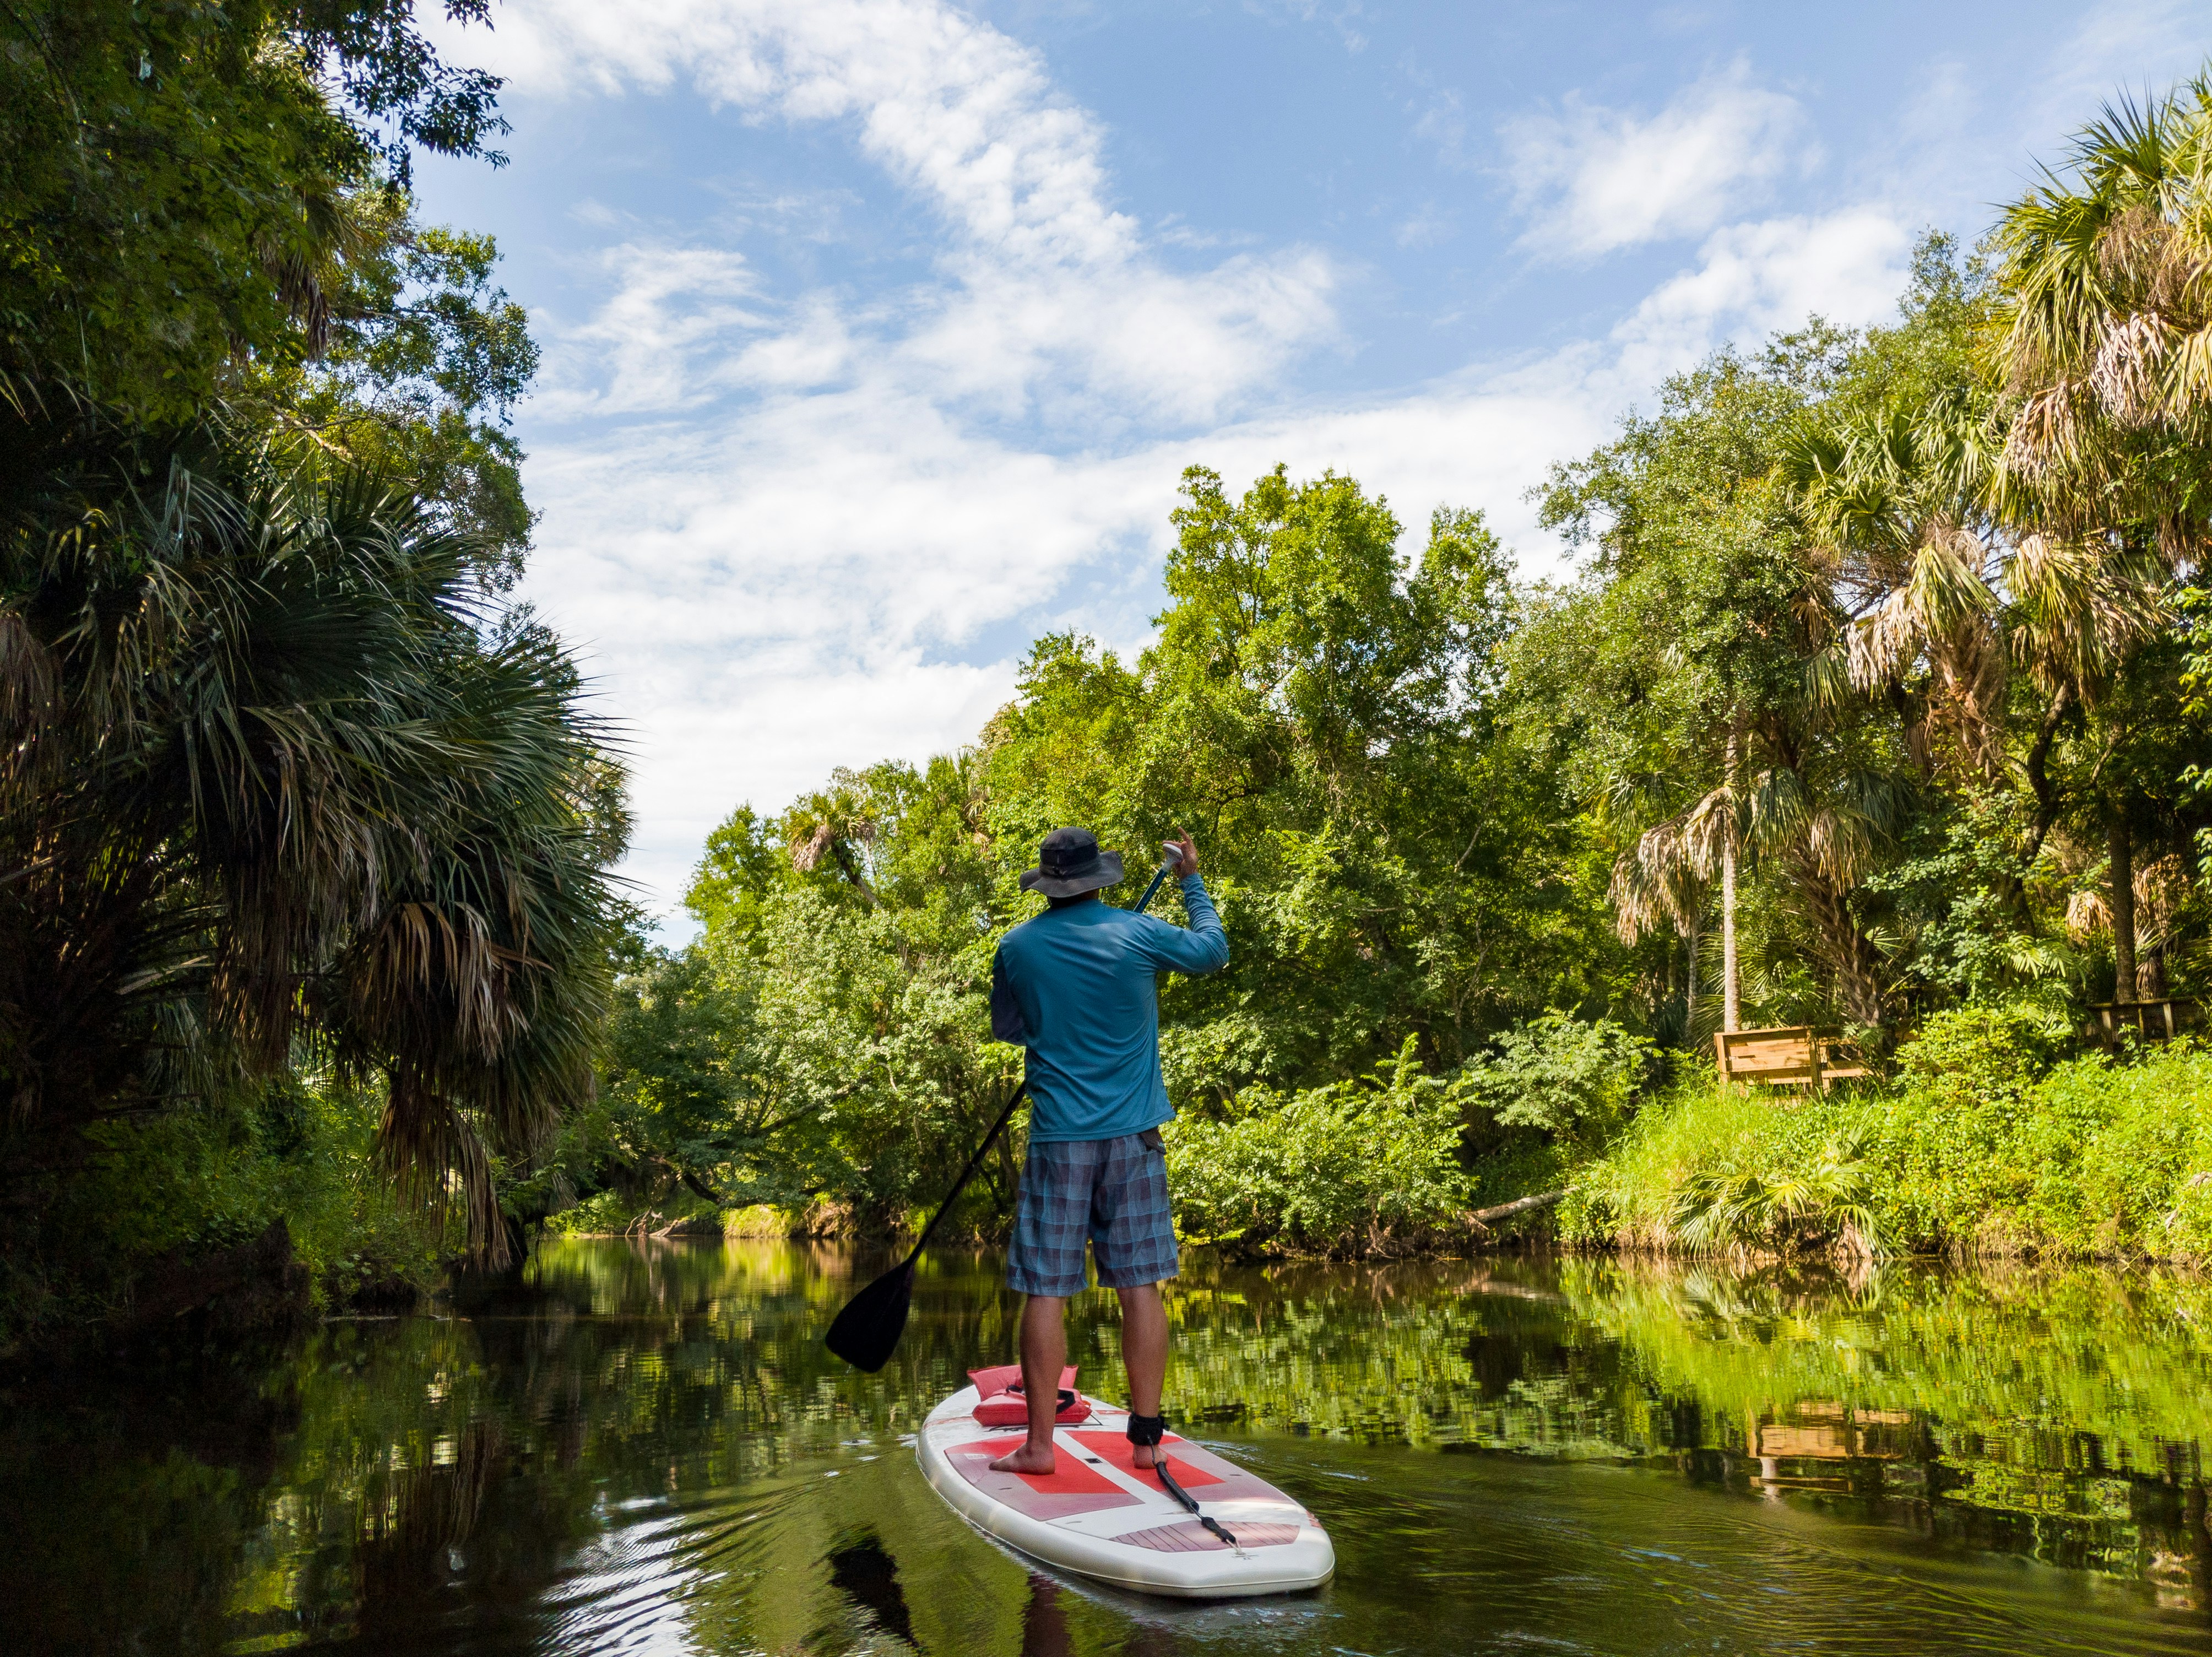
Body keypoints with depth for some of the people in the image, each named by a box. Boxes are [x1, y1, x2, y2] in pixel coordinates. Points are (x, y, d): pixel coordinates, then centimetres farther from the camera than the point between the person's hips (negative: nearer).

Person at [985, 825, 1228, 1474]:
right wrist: (1193, 880, 28)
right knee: (1139, 1286, 6)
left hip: (1058, 1138, -1)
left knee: (1046, 1291, 4)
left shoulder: (1016, 947, -2)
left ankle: (1039, 1443, 7)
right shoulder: (1138, 935, -3)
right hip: (1133, 1135, 1)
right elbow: (1213, 949, 16)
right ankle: (1146, 1437, 12)